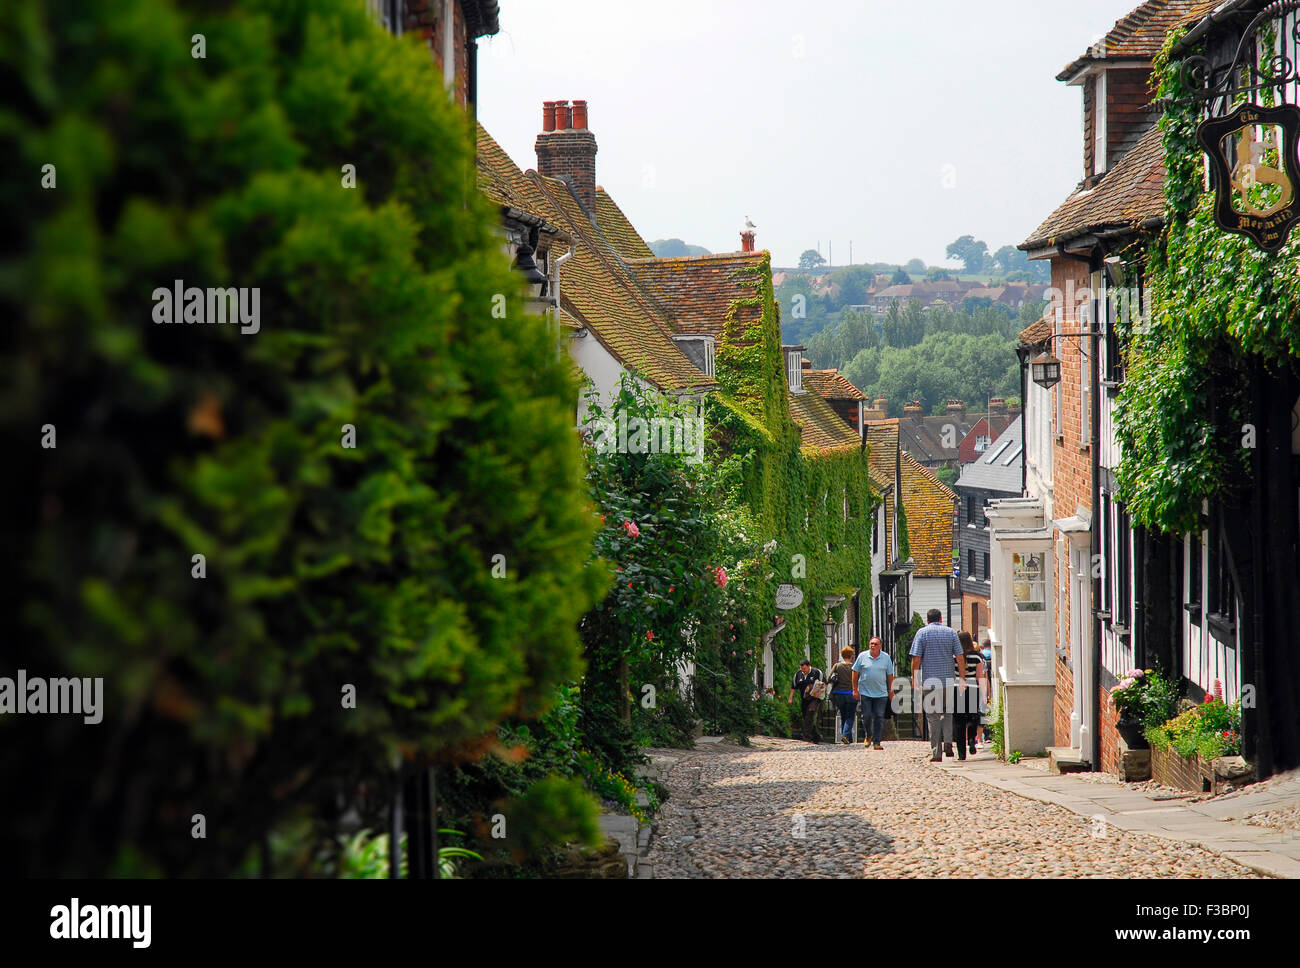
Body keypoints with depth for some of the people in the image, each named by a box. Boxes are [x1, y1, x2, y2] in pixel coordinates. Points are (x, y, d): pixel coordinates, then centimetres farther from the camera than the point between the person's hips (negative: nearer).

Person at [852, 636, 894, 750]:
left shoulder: (886, 658, 4)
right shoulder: (862, 656, 1)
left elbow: (890, 675, 12)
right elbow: (855, 672, 6)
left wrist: (891, 690, 11)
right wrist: (855, 689, 3)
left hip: (881, 693, 1)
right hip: (865, 692, -1)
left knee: (879, 717, -2)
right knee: (866, 716, -4)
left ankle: (876, 742, 1)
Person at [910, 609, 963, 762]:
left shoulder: (922, 633, 1)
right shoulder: (951, 633, 6)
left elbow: (916, 658, -4)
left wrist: (914, 678, 4)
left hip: (929, 682, -2)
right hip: (949, 680, 2)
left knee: (933, 717, 1)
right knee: (948, 712, 18)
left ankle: (936, 752, -1)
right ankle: (948, 741, -1)